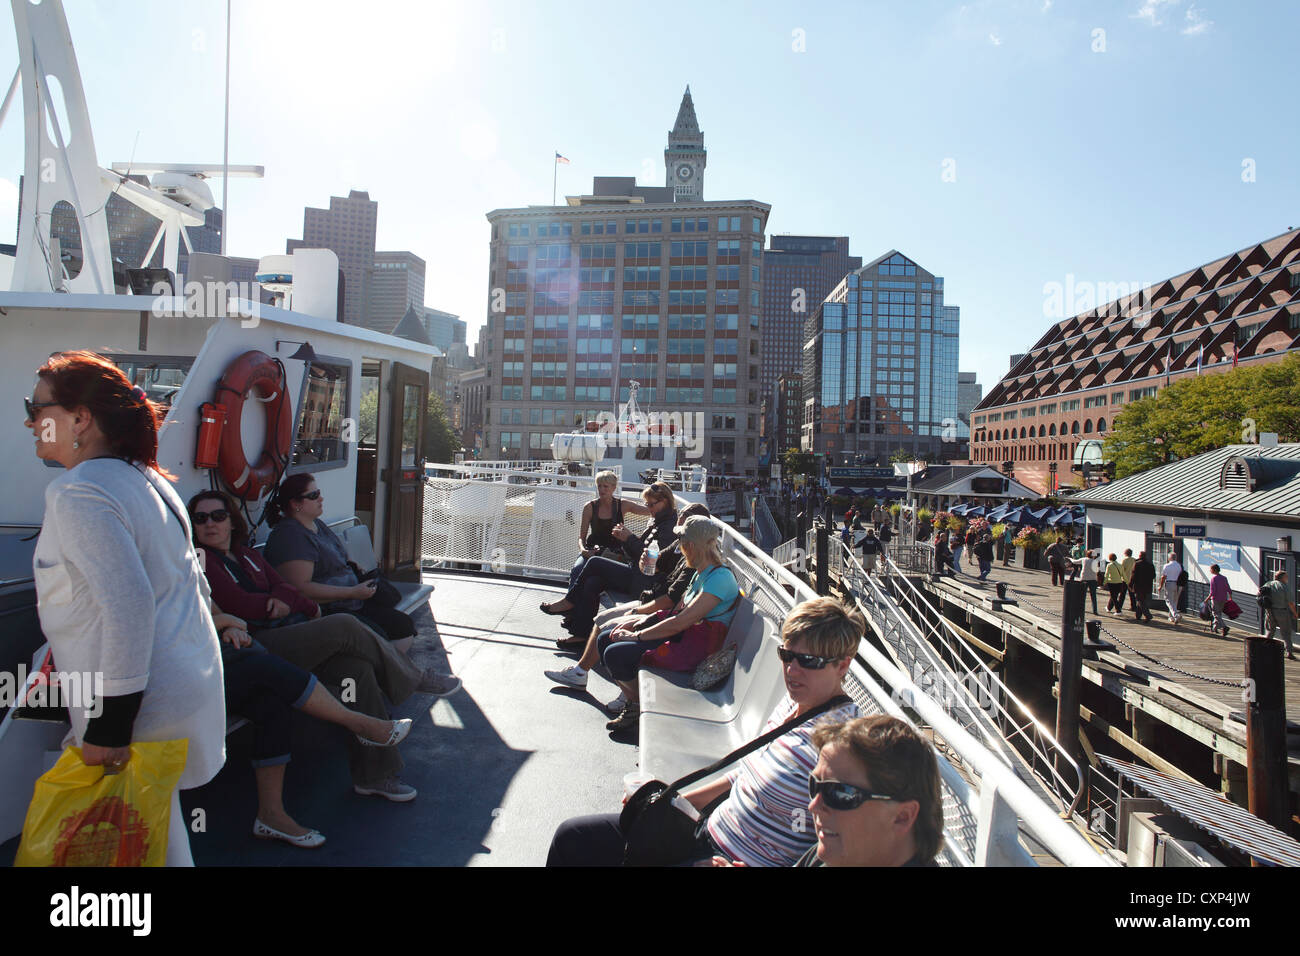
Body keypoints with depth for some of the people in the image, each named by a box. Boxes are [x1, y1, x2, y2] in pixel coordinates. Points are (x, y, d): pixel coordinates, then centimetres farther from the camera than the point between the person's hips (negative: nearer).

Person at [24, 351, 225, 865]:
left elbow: (129, 607, -25)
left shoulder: (77, 493, -16)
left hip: (143, 706, -9)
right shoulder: (146, 479, 12)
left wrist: (109, 727, -21)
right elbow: (193, 582, 17)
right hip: (190, 682, 9)